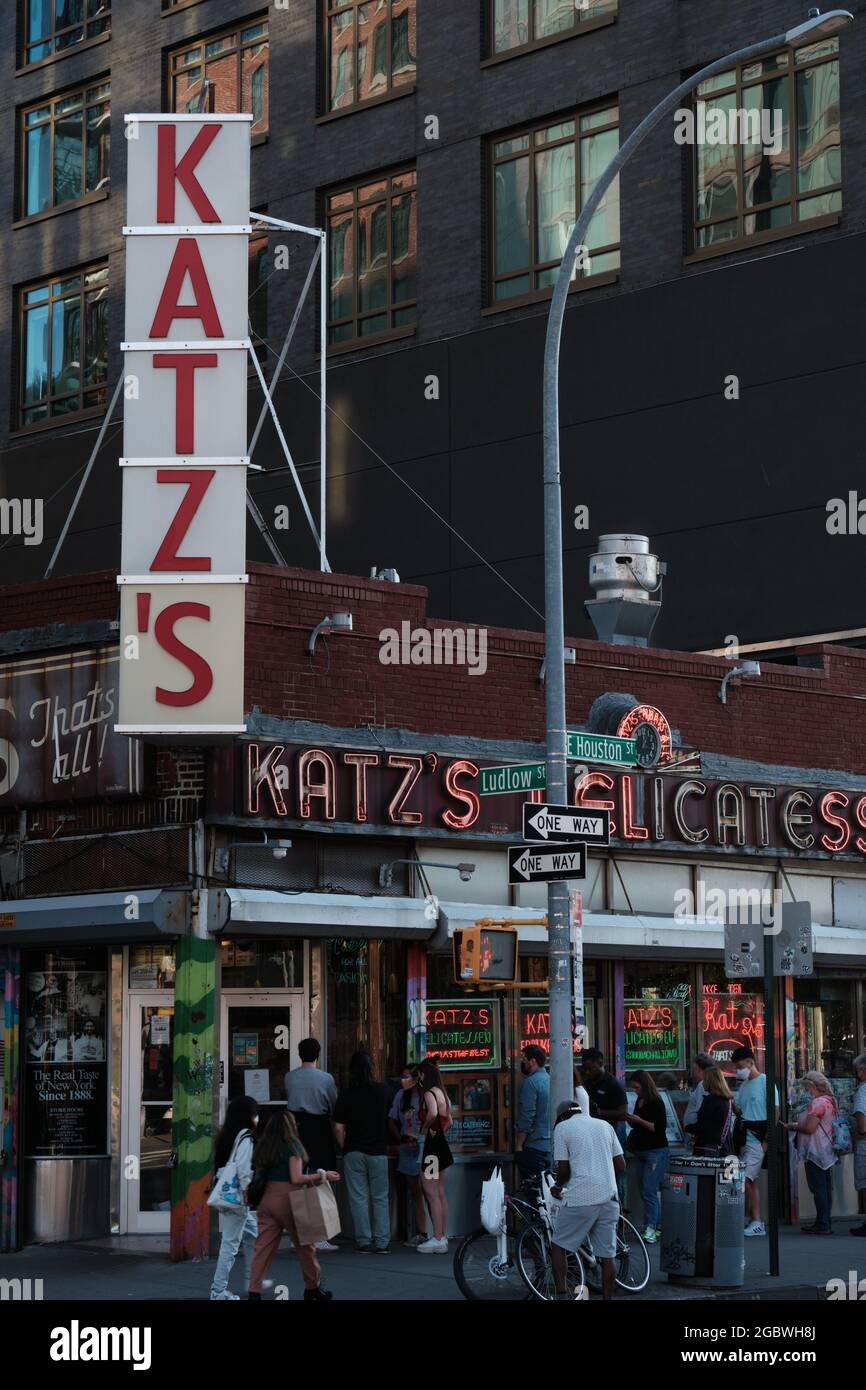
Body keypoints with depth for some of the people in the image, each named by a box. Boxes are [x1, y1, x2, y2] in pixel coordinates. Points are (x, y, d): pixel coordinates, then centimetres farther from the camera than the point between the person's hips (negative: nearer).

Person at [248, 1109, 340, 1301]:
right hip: (287, 1199, -5)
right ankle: (313, 1289, 24)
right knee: (304, 1245, 11)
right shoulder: (292, 1145, -7)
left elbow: (258, 1175, 8)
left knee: (263, 1247, 1)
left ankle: (254, 1292, -10)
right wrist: (322, 1176, -7)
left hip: (267, 1198, 5)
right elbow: (296, 1178, -13)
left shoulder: (262, 1147, 10)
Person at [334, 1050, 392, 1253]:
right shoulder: (382, 1090, -1)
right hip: (378, 1151, 1)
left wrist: (344, 1147, 9)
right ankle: (382, 1242, 3)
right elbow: (390, 1119, 11)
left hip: (353, 1151, -1)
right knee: (380, 1198, 8)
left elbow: (339, 1128, -5)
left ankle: (364, 1242, 2)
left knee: (359, 1198, 3)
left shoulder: (346, 1094, -6)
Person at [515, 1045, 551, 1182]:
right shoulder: (550, 1080, 11)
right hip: (550, 1145, 8)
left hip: (534, 1145, -8)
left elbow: (526, 1117, -17)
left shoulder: (531, 1082, -13)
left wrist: (518, 1145, -11)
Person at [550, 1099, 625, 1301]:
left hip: (580, 1199, -4)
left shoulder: (562, 1128, 4)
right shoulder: (605, 1125, 17)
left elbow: (563, 1169, -3)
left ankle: (561, 1294, 1)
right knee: (607, 1256, 7)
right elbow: (621, 1166, 14)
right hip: (608, 1198, 4)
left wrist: (558, 1187, 16)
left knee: (558, 1246, 10)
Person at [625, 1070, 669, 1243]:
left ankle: (650, 1229, -17)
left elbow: (660, 1128, -17)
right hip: (641, 1151, 9)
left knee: (649, 1190, -15)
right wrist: (630, 1120, 5)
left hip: (656, 1152, -9)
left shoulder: (657, 1103, -11)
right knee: (645, 1191, 9)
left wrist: (639, 1120, -17)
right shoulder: (639, 1102, 13)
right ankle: (657, 1227, 15)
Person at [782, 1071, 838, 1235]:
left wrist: (794, 1127, -5)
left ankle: (822, 1225, -7)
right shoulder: (829, 1101, 14)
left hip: (815, 1153, -10)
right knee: (826, 1189, 11)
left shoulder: (817, 1103, -17)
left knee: (818, 1189, -7)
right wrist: (798, 1123, 15)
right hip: (827, 1153, 10)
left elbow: (809, 1128, -22)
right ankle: (824, 1223, 14)